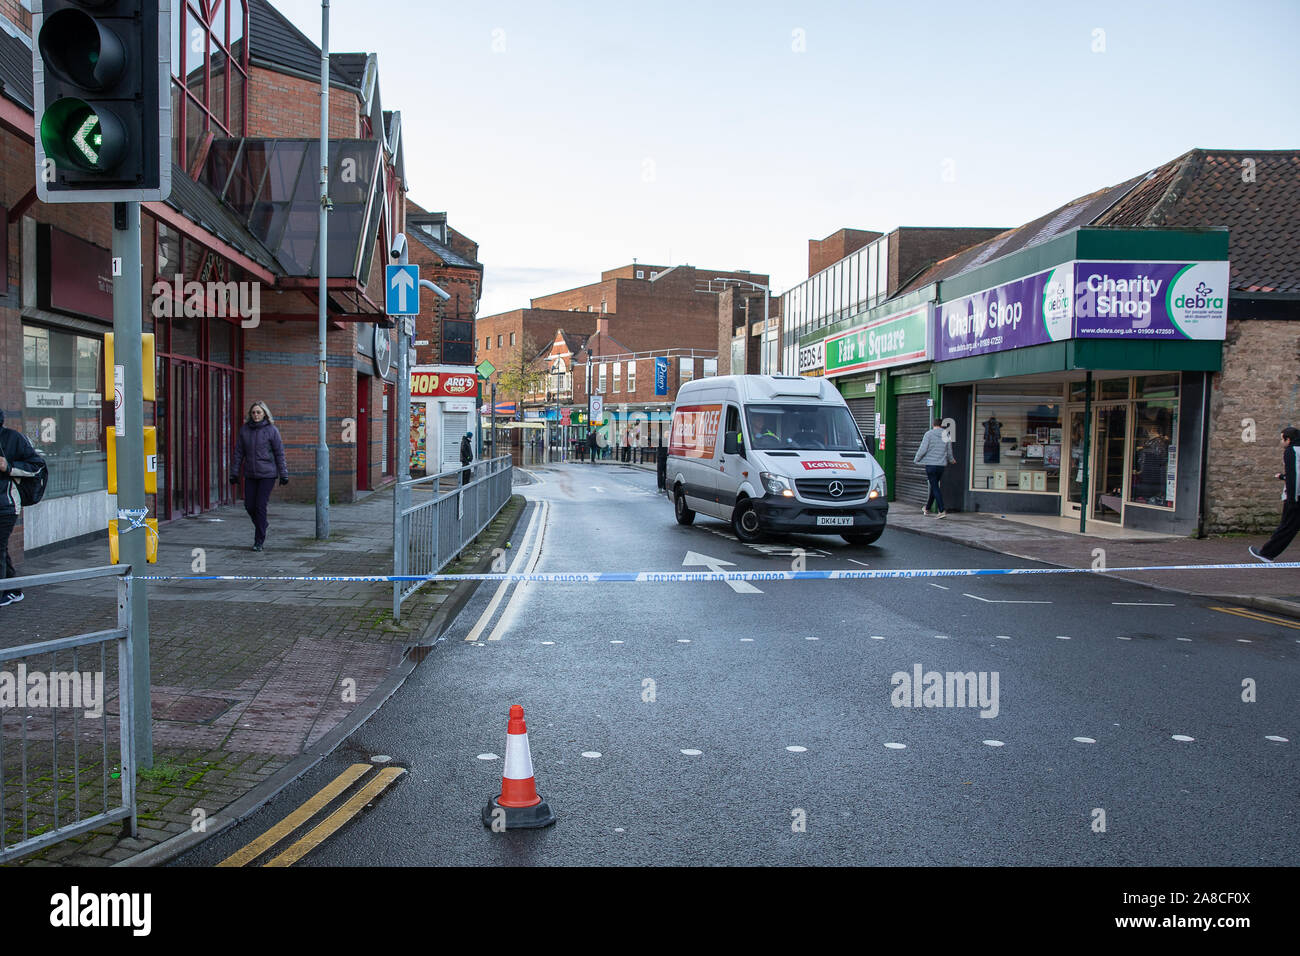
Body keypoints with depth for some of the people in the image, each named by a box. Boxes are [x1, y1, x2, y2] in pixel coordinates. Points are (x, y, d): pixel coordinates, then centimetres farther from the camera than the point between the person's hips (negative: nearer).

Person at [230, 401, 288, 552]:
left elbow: (279, 453, -4)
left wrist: (283, 474, -6)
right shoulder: (244, 430, 4)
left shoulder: (272, 430, -6)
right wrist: (234, 473, 5)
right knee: (249, 506, 4)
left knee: (260, 506, -6)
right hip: (250, 474, 4)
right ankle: (261, 526, 33)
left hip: (267, 474, -4)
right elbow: (239, 453, 7)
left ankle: (259, 541, 2)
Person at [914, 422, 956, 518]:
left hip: (931, 464, -4)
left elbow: (923, 449, -12)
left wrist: (916, 460, 3)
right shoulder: (946, 436, 6)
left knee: (935, 488, -4)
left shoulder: (929, 434, -6)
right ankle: (927, 509, 29)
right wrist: (952, 460, 34)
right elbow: (949, 452, 12)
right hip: (942, 465, 5)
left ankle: (942, 511, -12)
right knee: (934, 487, 16)